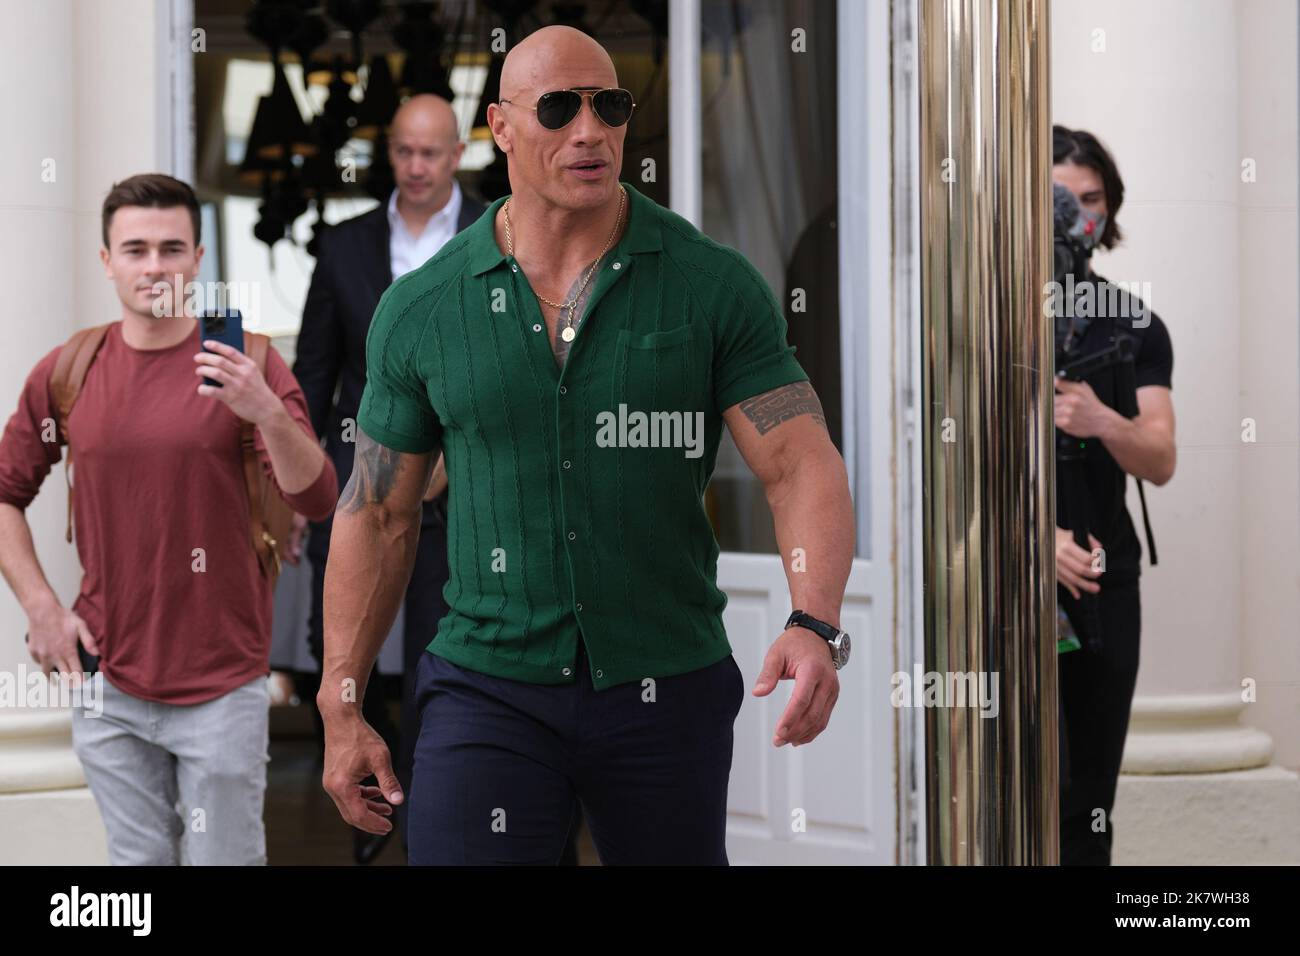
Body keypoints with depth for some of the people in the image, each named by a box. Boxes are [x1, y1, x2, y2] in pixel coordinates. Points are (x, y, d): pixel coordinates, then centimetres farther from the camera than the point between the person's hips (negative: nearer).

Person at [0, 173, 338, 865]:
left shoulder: (243, 365, -5)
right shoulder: (65, 373, 2)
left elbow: (315, 500, -13)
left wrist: (269, 413, -31)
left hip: (223, 684, -2)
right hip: (109, 684, 2)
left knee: (225, 858, 3)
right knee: (138, 858, 12)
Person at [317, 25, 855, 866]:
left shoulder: (716, 287, -3)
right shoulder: (419, 311, 1)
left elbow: (802, 465, -10)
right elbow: (378, 514, 8)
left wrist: (815, 624, -29)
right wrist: (341, 712, 5)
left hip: (669, 692, 0)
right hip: (490, 691, 0)